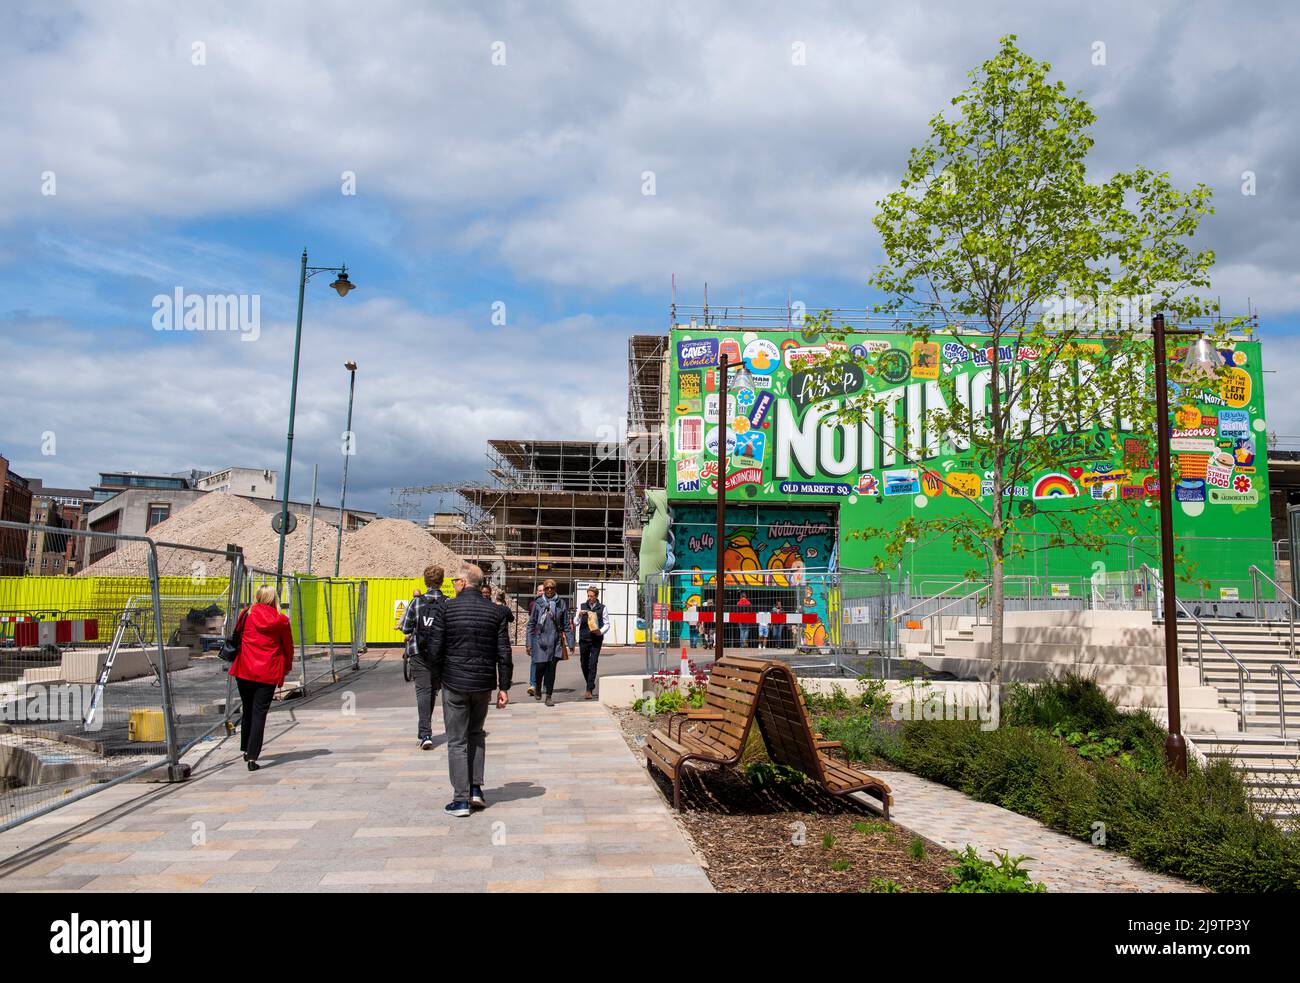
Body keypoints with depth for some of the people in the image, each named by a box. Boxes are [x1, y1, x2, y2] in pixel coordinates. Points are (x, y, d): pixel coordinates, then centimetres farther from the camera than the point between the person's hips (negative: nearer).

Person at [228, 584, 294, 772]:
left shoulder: (246, 616, 0)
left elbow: (236, 636, 13)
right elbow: (288, 648, 7)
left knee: (247, 710, 19)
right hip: (269, 674, -2)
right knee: (259, 713, 0)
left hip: (244, 671, 2)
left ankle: (246, 749, 29)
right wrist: (286, 668, 24)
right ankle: (252, 757, -6)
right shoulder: (281, 621, -2)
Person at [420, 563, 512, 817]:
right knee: (476, 734, 22)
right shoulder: (495, 611, 0)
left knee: (457, 741, 6)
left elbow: (434, 648, -7)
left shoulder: (445, 609, -9)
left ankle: (461, 799, 6)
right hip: (484, 683, 3)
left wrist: (440, 674, 11)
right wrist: (504, 687, 5)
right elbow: (504, 653, -1)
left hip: (454, 683, -3)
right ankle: (476, 789, 17)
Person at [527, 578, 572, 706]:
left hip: (555, 640, 1)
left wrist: (570, 642, 4)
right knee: (540, 666, -3)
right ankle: (538, 688, 27)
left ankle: (549, 696, 8)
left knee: (551, 668, 1)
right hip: (540, 639, -1)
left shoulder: (561, 603, 4)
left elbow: (566, 625, 8)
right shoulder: (538, 603, 2)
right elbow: (531, 623, 5)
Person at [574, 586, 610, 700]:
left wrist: (601, 631, -13)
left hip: (596, 640, -3)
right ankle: (591, 686, 27)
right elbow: (575, 623, 10)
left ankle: (589, 690, -9)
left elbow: (607, 624, 6)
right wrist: (579, 615, -11)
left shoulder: (602, 608, 5)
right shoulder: (582, 606, 9)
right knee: (584, 664, 8)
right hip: (583, 639, 3)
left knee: (592, 664, -9)